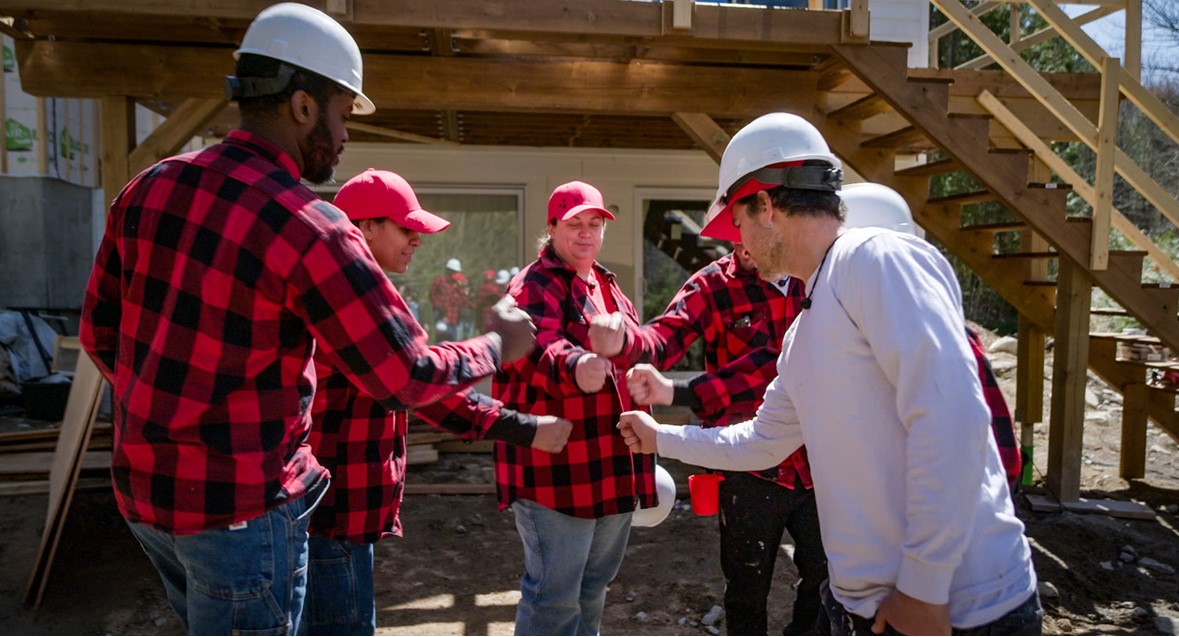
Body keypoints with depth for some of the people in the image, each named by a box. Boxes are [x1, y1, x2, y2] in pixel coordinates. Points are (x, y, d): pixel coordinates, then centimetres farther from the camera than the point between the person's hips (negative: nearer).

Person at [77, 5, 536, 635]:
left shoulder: (146, 189, 0)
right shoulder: (311, 230, -22)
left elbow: (98, 331, 9)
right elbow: (405, 378, -19)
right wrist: (499, 344, -3)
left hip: (142, 486, 7)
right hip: (241, 505, -7)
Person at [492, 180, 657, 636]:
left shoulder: (607, 285, 16)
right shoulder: (535, 286, -11)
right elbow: (540, 346, -32)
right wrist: (574, 367, -55)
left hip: (612, 468, 9)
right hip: (556, 471, -8)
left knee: (594, 584, 23)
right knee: (555, 593, -1)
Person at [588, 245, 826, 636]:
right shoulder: (713, 285, -10)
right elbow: (664, 338, -23)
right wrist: (623, 344, -48)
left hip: (818, 464, 3)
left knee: (827, 581, 20)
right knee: (748, 591, 13)